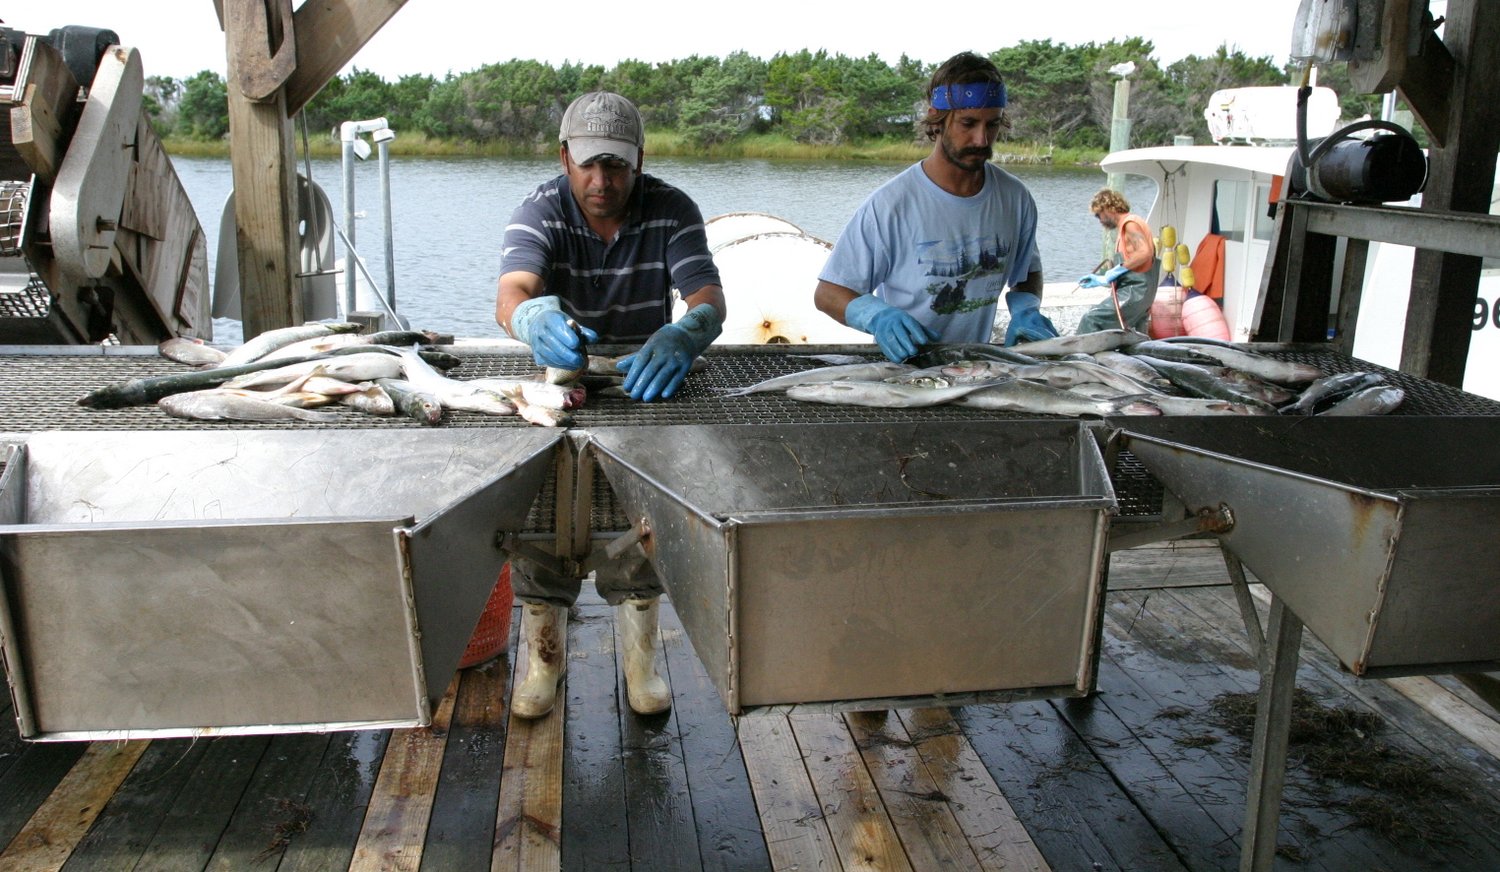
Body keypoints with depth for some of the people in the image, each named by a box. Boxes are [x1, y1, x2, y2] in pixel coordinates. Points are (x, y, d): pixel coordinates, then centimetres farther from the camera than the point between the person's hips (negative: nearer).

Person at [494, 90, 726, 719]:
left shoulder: (671, 211, -9)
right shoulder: (540, 212, -10)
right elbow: (511, 293, -29)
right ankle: (543, 654, 5)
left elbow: (708, 300, -23)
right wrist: (532, 317, -55)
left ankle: (640, 657, 5)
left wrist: (685, 333, -48)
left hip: (643, 378, 0)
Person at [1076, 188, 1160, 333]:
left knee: (1091, 320, -14)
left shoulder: (1130, 224, -7)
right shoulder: (1125, 227, 22)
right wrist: (1101, 280, 18)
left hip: (1134, 293, -10)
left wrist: (1119, 268, -18)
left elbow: (1145, 252, -24)